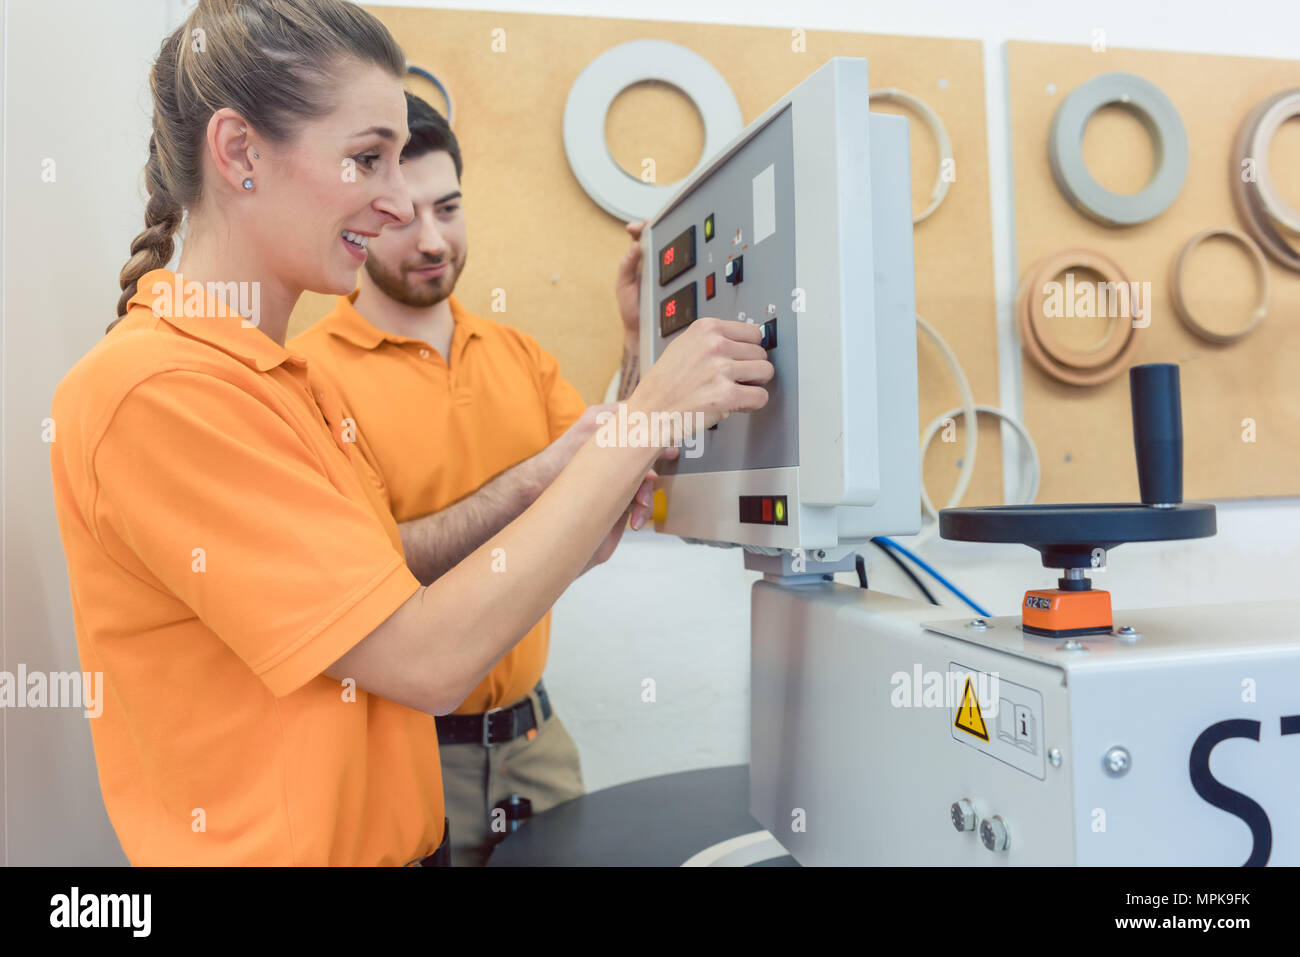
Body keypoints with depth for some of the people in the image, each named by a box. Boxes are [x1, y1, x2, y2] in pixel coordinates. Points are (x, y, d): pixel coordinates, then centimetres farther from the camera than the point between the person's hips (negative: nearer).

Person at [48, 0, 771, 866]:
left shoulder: (285, 377, 6)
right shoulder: (159, 391, -22)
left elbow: (376, 578, 1)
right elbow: (432, 658, -25)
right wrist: (647, 415, -22)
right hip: (281, 844, -8)